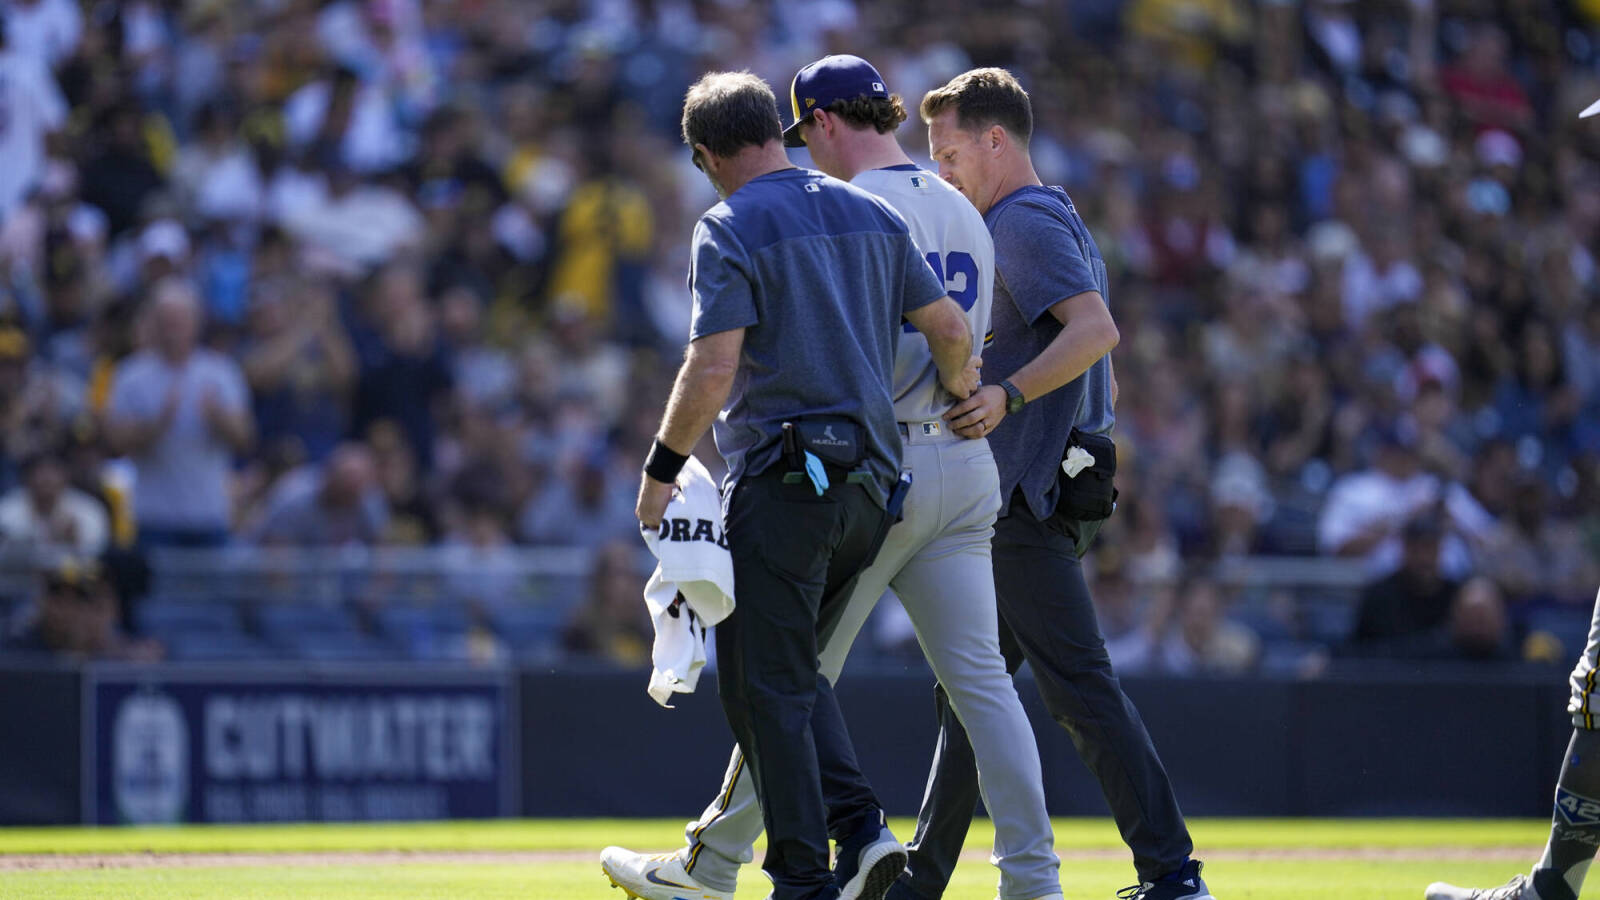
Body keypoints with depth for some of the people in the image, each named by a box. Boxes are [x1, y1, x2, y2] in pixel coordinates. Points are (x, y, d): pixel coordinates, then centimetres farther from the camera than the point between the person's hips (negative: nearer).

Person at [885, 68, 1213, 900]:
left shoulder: (1024, 221, -10)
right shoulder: (1063, 221, 22)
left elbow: (1097, 330, -26)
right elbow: (1104, 386, 25)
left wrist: (1007, 395, -34)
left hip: (1029, 500, -11)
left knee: (1078, 686, -14)